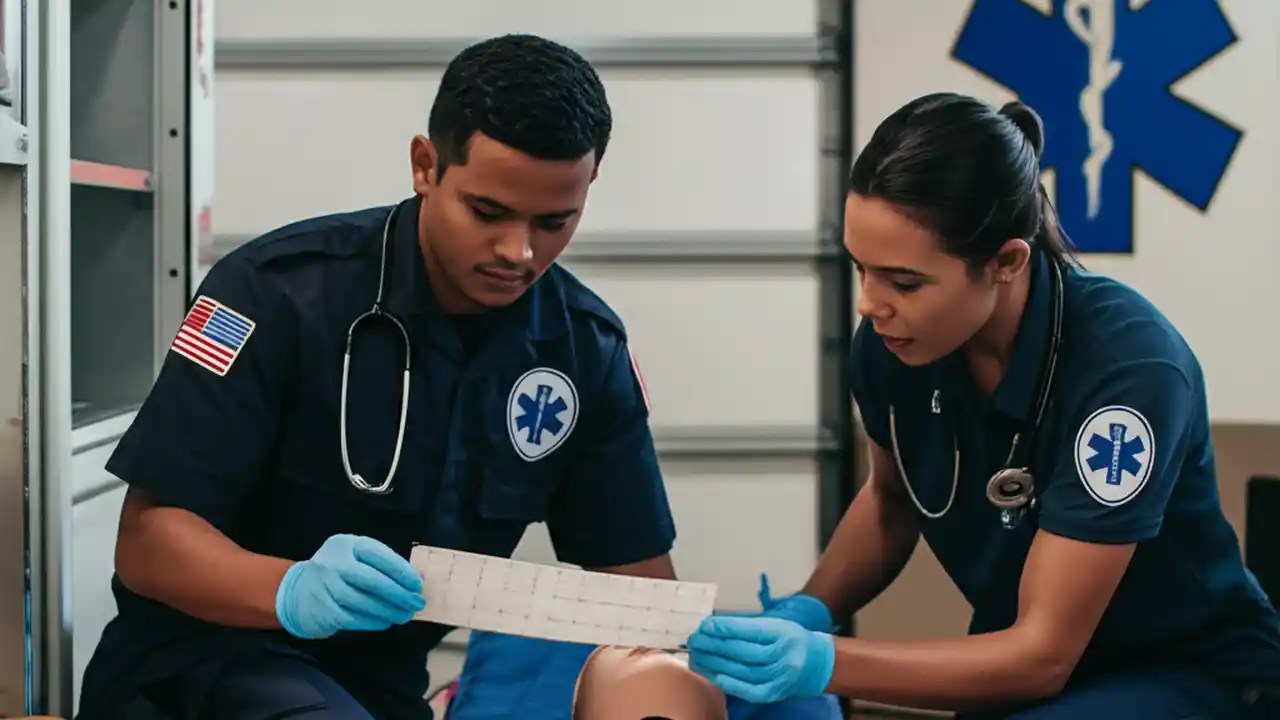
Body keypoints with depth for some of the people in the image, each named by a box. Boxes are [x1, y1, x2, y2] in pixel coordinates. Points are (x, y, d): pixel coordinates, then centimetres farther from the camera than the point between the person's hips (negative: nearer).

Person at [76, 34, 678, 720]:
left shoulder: (588, 349, -5)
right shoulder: (281, 291, -18)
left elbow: (636, 574, 0)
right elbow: (146, 540, -19)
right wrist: (295, 591, -39)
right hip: (199, 661, -5)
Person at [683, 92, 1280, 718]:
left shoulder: (1127, 367, -28)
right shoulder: (892, 341, -14)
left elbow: (1043, 654, -24)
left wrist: (821, 663, -34)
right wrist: (804, 615, -9)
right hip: (1021, 661, 5)